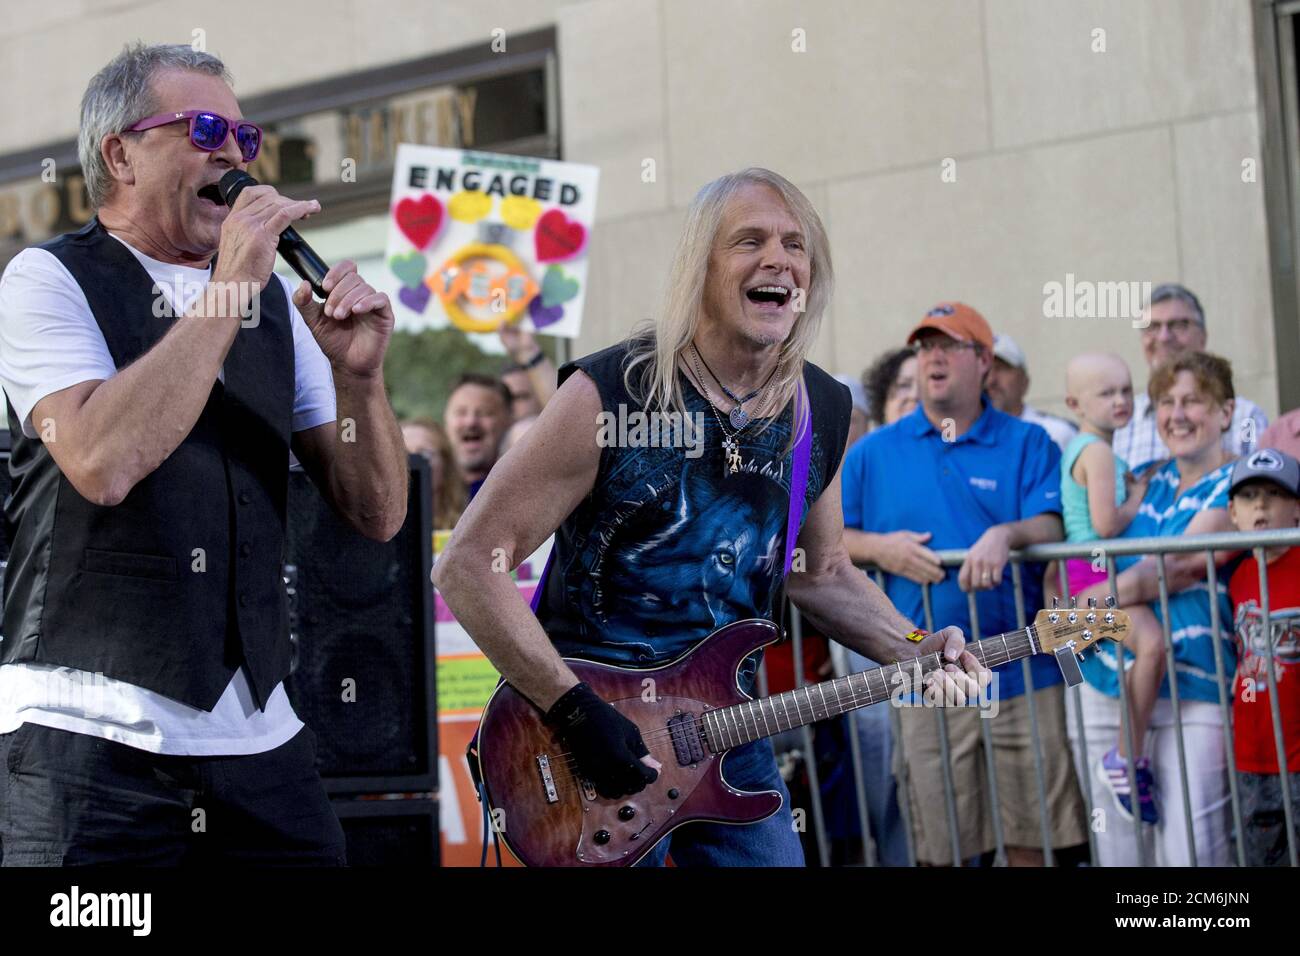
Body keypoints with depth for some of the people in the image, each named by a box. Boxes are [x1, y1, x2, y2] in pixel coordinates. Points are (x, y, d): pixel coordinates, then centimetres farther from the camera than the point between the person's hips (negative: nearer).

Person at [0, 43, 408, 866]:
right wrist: (229, 289, -16)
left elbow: (376, 513, 10)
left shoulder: (275, 301, 12)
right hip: (92, 736, -5)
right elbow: (102, 463, -21)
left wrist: (358, 374, -8)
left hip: (260, 735, 5)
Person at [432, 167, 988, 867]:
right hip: (594, 731, -5)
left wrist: (913, 650, 1)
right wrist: (573, 710, -22)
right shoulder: (611, 395, -16)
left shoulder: (822, 410, 3)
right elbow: (468, 564, -17)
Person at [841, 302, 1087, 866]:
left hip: (1023, 673, -1)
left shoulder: (1027, 444, 8)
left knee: (1032, 836, 2)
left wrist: (1006, 535, -25)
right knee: (940, 844, 3)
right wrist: (878, 548, -8)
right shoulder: (873, 453, 12)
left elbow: (1053, 525, -4)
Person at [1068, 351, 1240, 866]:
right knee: (1116, 849, 4)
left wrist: (1096, 600, -14)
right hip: (1105, 686, 6)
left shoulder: (1234, 487, -2)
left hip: (1191, 693, -5)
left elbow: (1181, 567, -14)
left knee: (1189, 850, -11)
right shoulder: (1151, 481, 16)